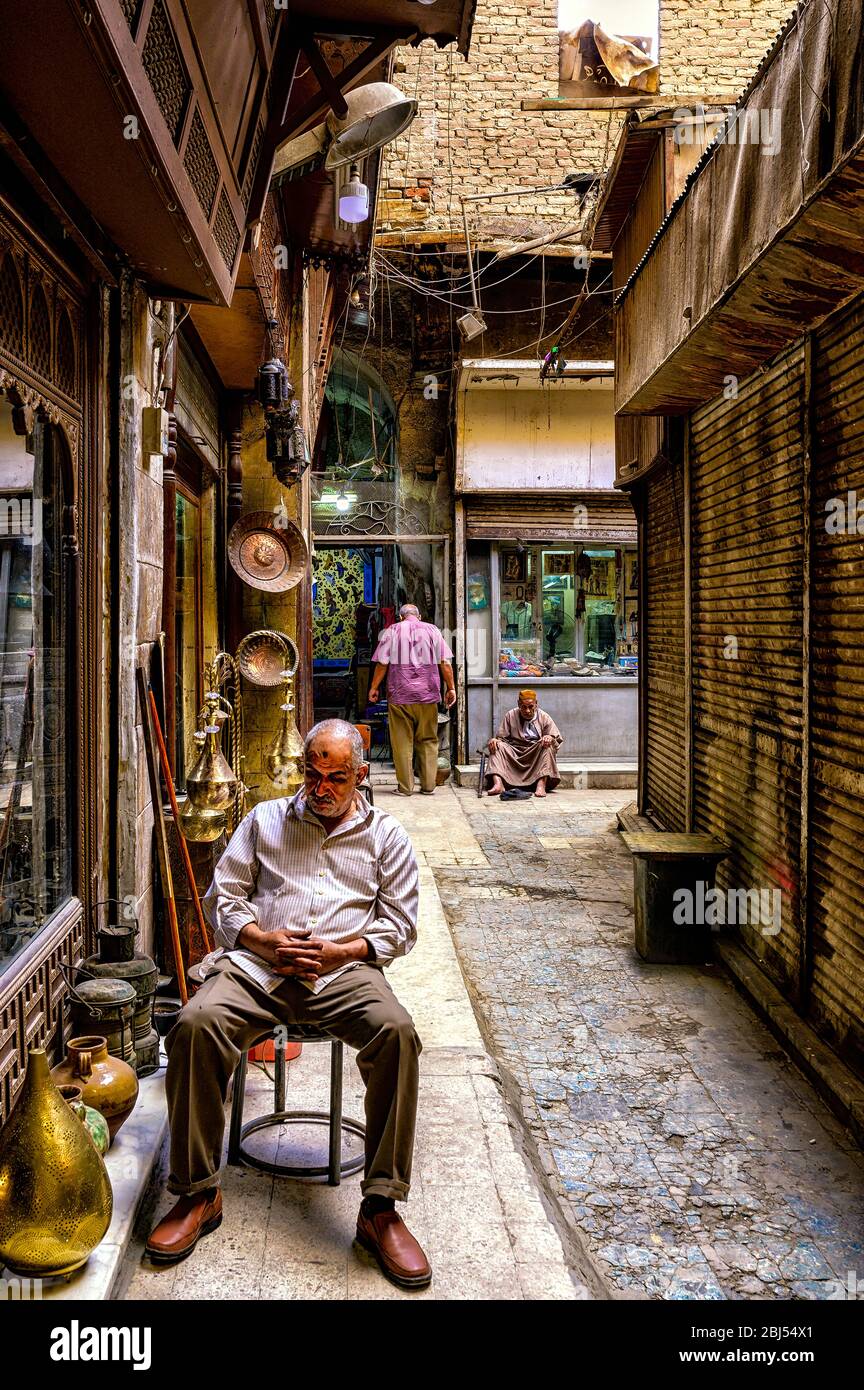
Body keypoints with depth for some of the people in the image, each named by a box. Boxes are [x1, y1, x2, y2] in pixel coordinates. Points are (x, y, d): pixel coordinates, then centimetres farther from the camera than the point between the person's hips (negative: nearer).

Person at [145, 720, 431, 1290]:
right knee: (195, 1024, -29)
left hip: (344, 968, -1)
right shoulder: (265, 820, 18)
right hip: (259, 964, 1)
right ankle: (199, 1194, -12)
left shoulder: (386, 834, 15)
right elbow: (223, 897, 14)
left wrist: (339, 951, -7)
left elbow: (400, 925, 10)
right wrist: (266, 940, -5)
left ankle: (380, 1209, -22)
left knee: (397, 1032, -33)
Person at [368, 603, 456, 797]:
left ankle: (405, 787, 4)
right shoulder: (432, 630, 8)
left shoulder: (392, 631, 4)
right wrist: (450, 688, 9)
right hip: (428, 694, 1)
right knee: (428, 741, 9)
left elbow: (382, 663, -1)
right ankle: (428, 786, 8)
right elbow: (445, 663, 3)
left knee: (402, 742, 3)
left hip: (400, 695, -1)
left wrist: (374, 687, 8)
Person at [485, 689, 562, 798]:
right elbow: (501, 737, 6)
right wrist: (494, 740, -19)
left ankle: (541, 785, -42)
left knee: (547, 745, -29)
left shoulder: (543, 717, 6)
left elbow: (557, 739, 2)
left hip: (536, 755, -1)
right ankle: (498, 784, -40)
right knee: (497, 745, -23)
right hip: (513, 755, 1)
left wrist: (550, 738, -23)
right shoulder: (510, 716, 8)